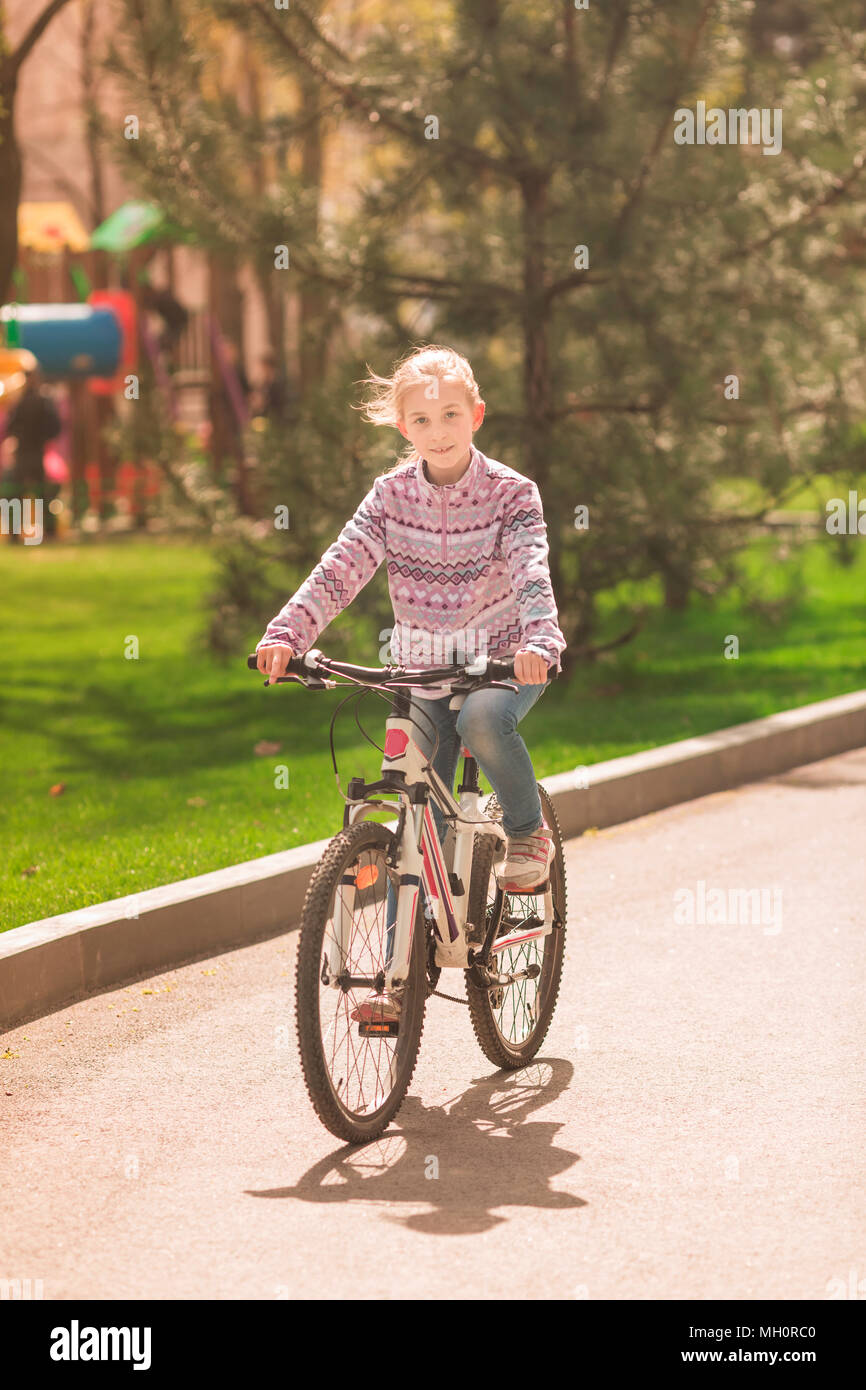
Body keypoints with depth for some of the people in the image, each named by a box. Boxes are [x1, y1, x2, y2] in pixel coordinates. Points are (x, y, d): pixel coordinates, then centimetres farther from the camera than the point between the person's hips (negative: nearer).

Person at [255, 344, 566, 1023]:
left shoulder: (511, 493, -10)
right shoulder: (391, 495, -3)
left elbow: (532, 573, -24)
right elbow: (339, 571, -12)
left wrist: (539, 641, -44)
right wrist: (286, 634, -28)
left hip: (505, 663, -3)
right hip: (424, 674, 3)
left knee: (482, 718, -37)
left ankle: (528, 830, -10)